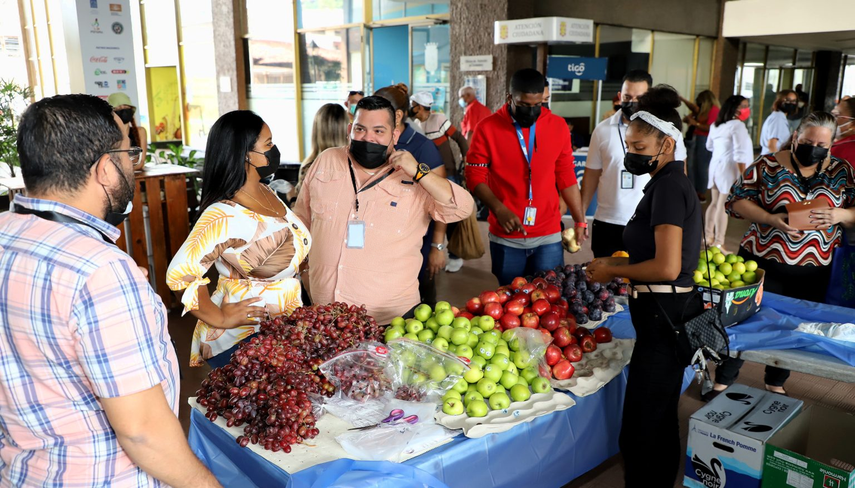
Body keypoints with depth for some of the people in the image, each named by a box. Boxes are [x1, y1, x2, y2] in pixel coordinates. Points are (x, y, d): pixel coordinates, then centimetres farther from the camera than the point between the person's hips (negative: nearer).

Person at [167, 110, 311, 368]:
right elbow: (179, 274, -31)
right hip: (242, 338, -8)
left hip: (284, 326, 8)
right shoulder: (225, 216, -27)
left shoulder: (267, 192, 0)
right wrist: (218, 318, -18)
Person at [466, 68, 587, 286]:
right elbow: (476, 177, -5)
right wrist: (499, 209, -19)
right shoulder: (487, 128, -6)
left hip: (548, 236, 2)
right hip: (506, 237, -1)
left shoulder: (558, 126, 1)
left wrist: (580, 220, 7)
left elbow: (566, 177, 7)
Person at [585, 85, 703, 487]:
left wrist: (614, 271, -10)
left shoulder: (668, 186, -16)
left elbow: (667, 268, -23)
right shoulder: (672, 182, 14)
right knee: (660, 421, 23)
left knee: (639, 433, -2)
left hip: (664, 318, -11)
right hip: (669, 316, 11)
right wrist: (620, 262, 11)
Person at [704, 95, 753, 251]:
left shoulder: (715, 125, 13)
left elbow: (709, 146, 27)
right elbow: (740, 154, -18)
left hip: (716, 166, 8)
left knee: (715, 203, 15)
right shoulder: (737, 125, -13)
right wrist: (743, 175, -16)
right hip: (729, 169, -8)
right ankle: (718, 243, -5)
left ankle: (708, 237, 23)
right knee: (723, 207, -7)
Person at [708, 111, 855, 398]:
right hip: (762, 261, -3)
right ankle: (724, 380, 25)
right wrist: (771, 218, -23)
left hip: (812, 271, 3)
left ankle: (776, 383, 38)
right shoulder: (768, 165, -6)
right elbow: (737, 200, -8)